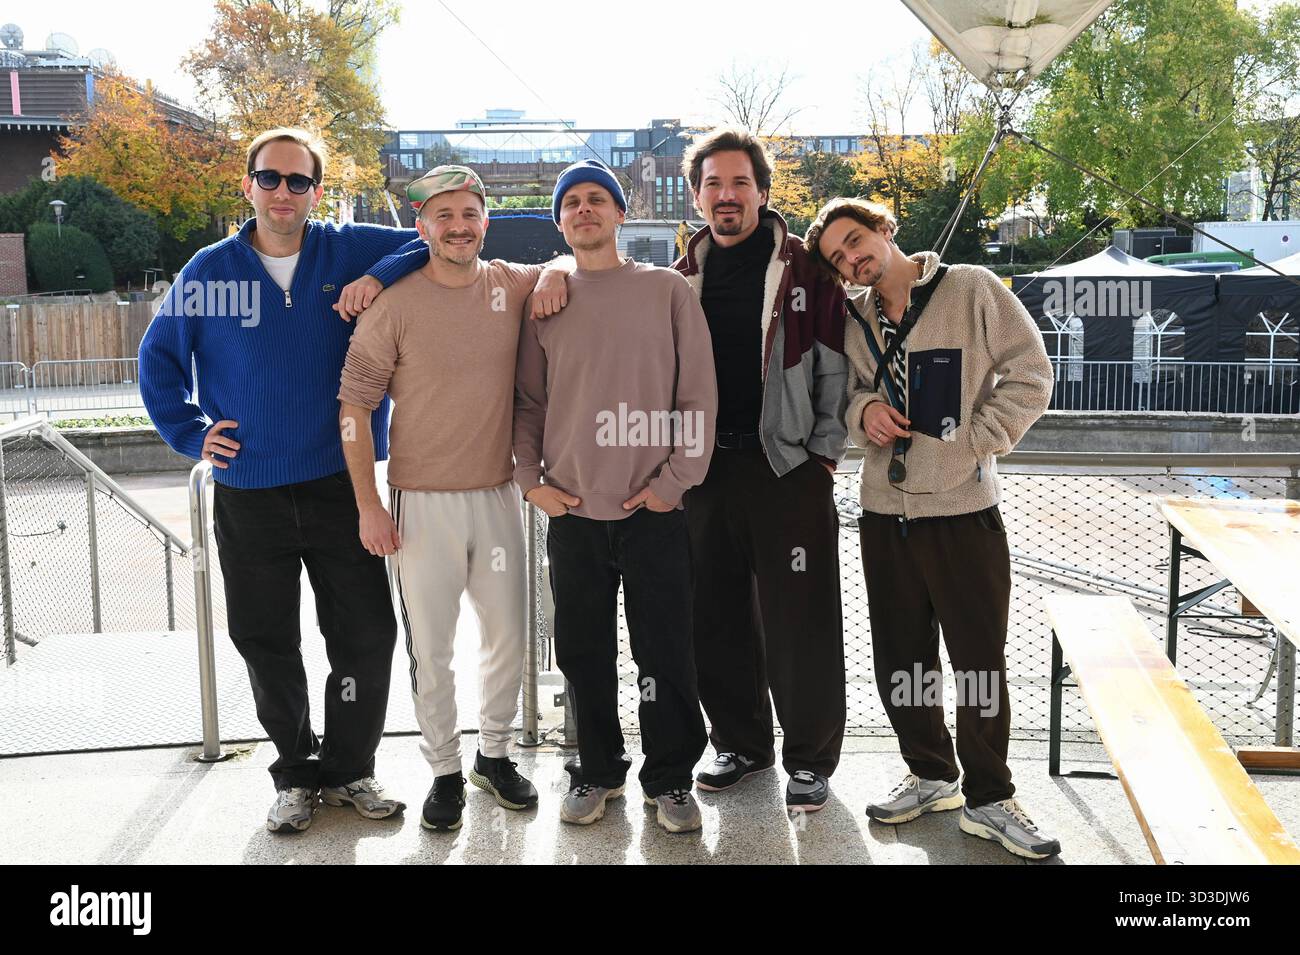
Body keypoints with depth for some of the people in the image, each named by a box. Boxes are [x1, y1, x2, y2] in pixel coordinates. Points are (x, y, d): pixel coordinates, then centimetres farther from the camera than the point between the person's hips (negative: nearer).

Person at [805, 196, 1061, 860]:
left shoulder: (972, 290, -5)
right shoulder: (855, 320, 9)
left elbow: (1030, 377, -6)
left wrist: (971, 443, -12)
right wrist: (863, 411, -6)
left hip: (962, 508, -5)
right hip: (884, 511, 5)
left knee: (980, 660, 2)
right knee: (900, 657, 12)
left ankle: (987, 799, 16)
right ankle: (931, 776, 30)